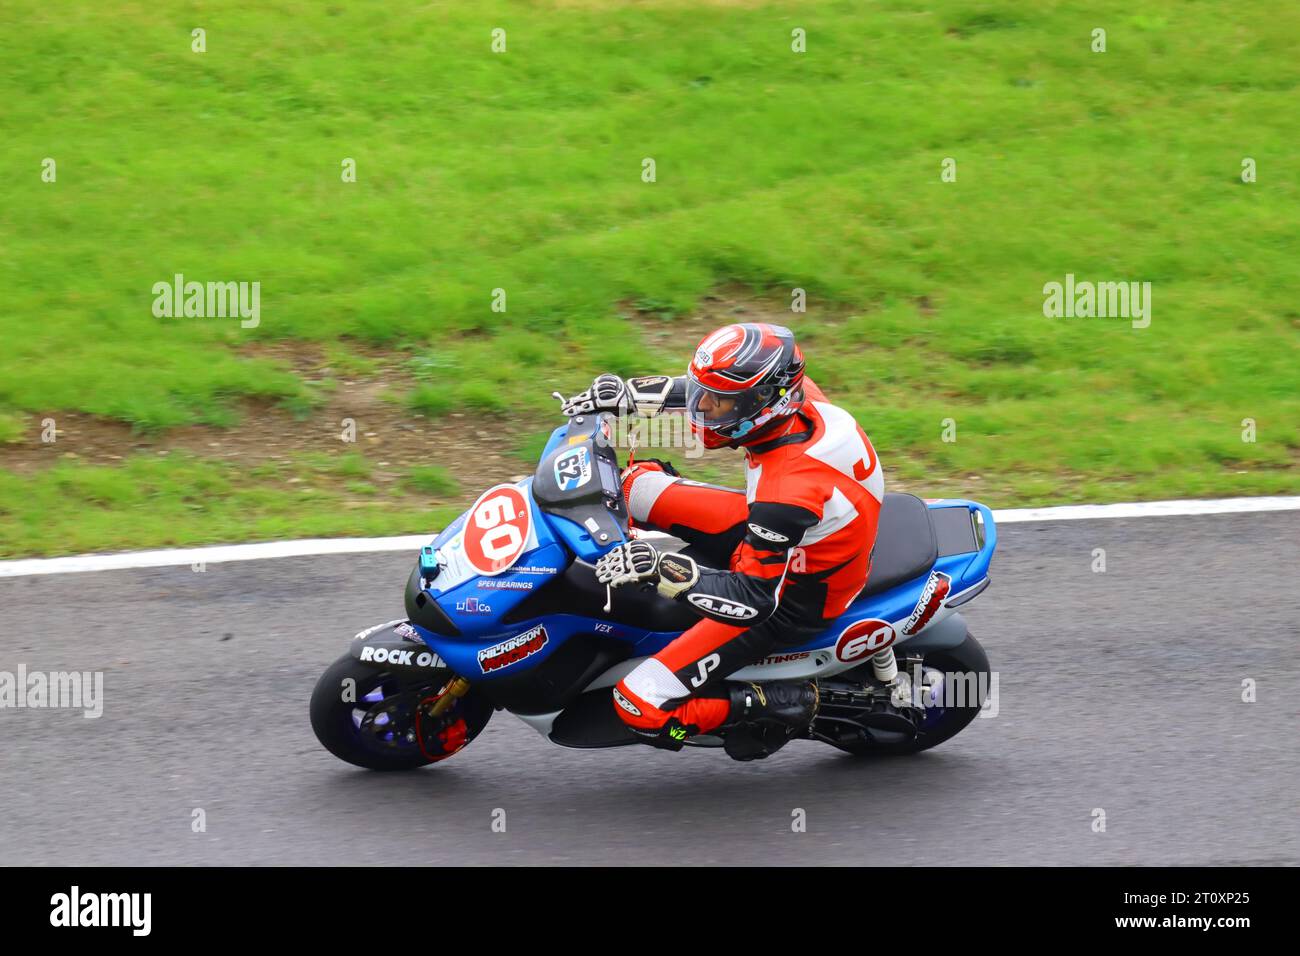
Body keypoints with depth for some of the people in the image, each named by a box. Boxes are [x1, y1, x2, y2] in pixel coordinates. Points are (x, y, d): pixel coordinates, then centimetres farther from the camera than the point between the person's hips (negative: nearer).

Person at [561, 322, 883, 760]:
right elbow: (696, 390, 5)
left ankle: (781, 705, -4)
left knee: (640, 706, -16)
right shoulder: (791, 392, -16)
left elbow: (755, 598, -36)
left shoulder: (789, 489, -39)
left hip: (791, 602, -9)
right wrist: (626, 395, -4)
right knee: (638, 484, 8)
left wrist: (663, 570, -42)